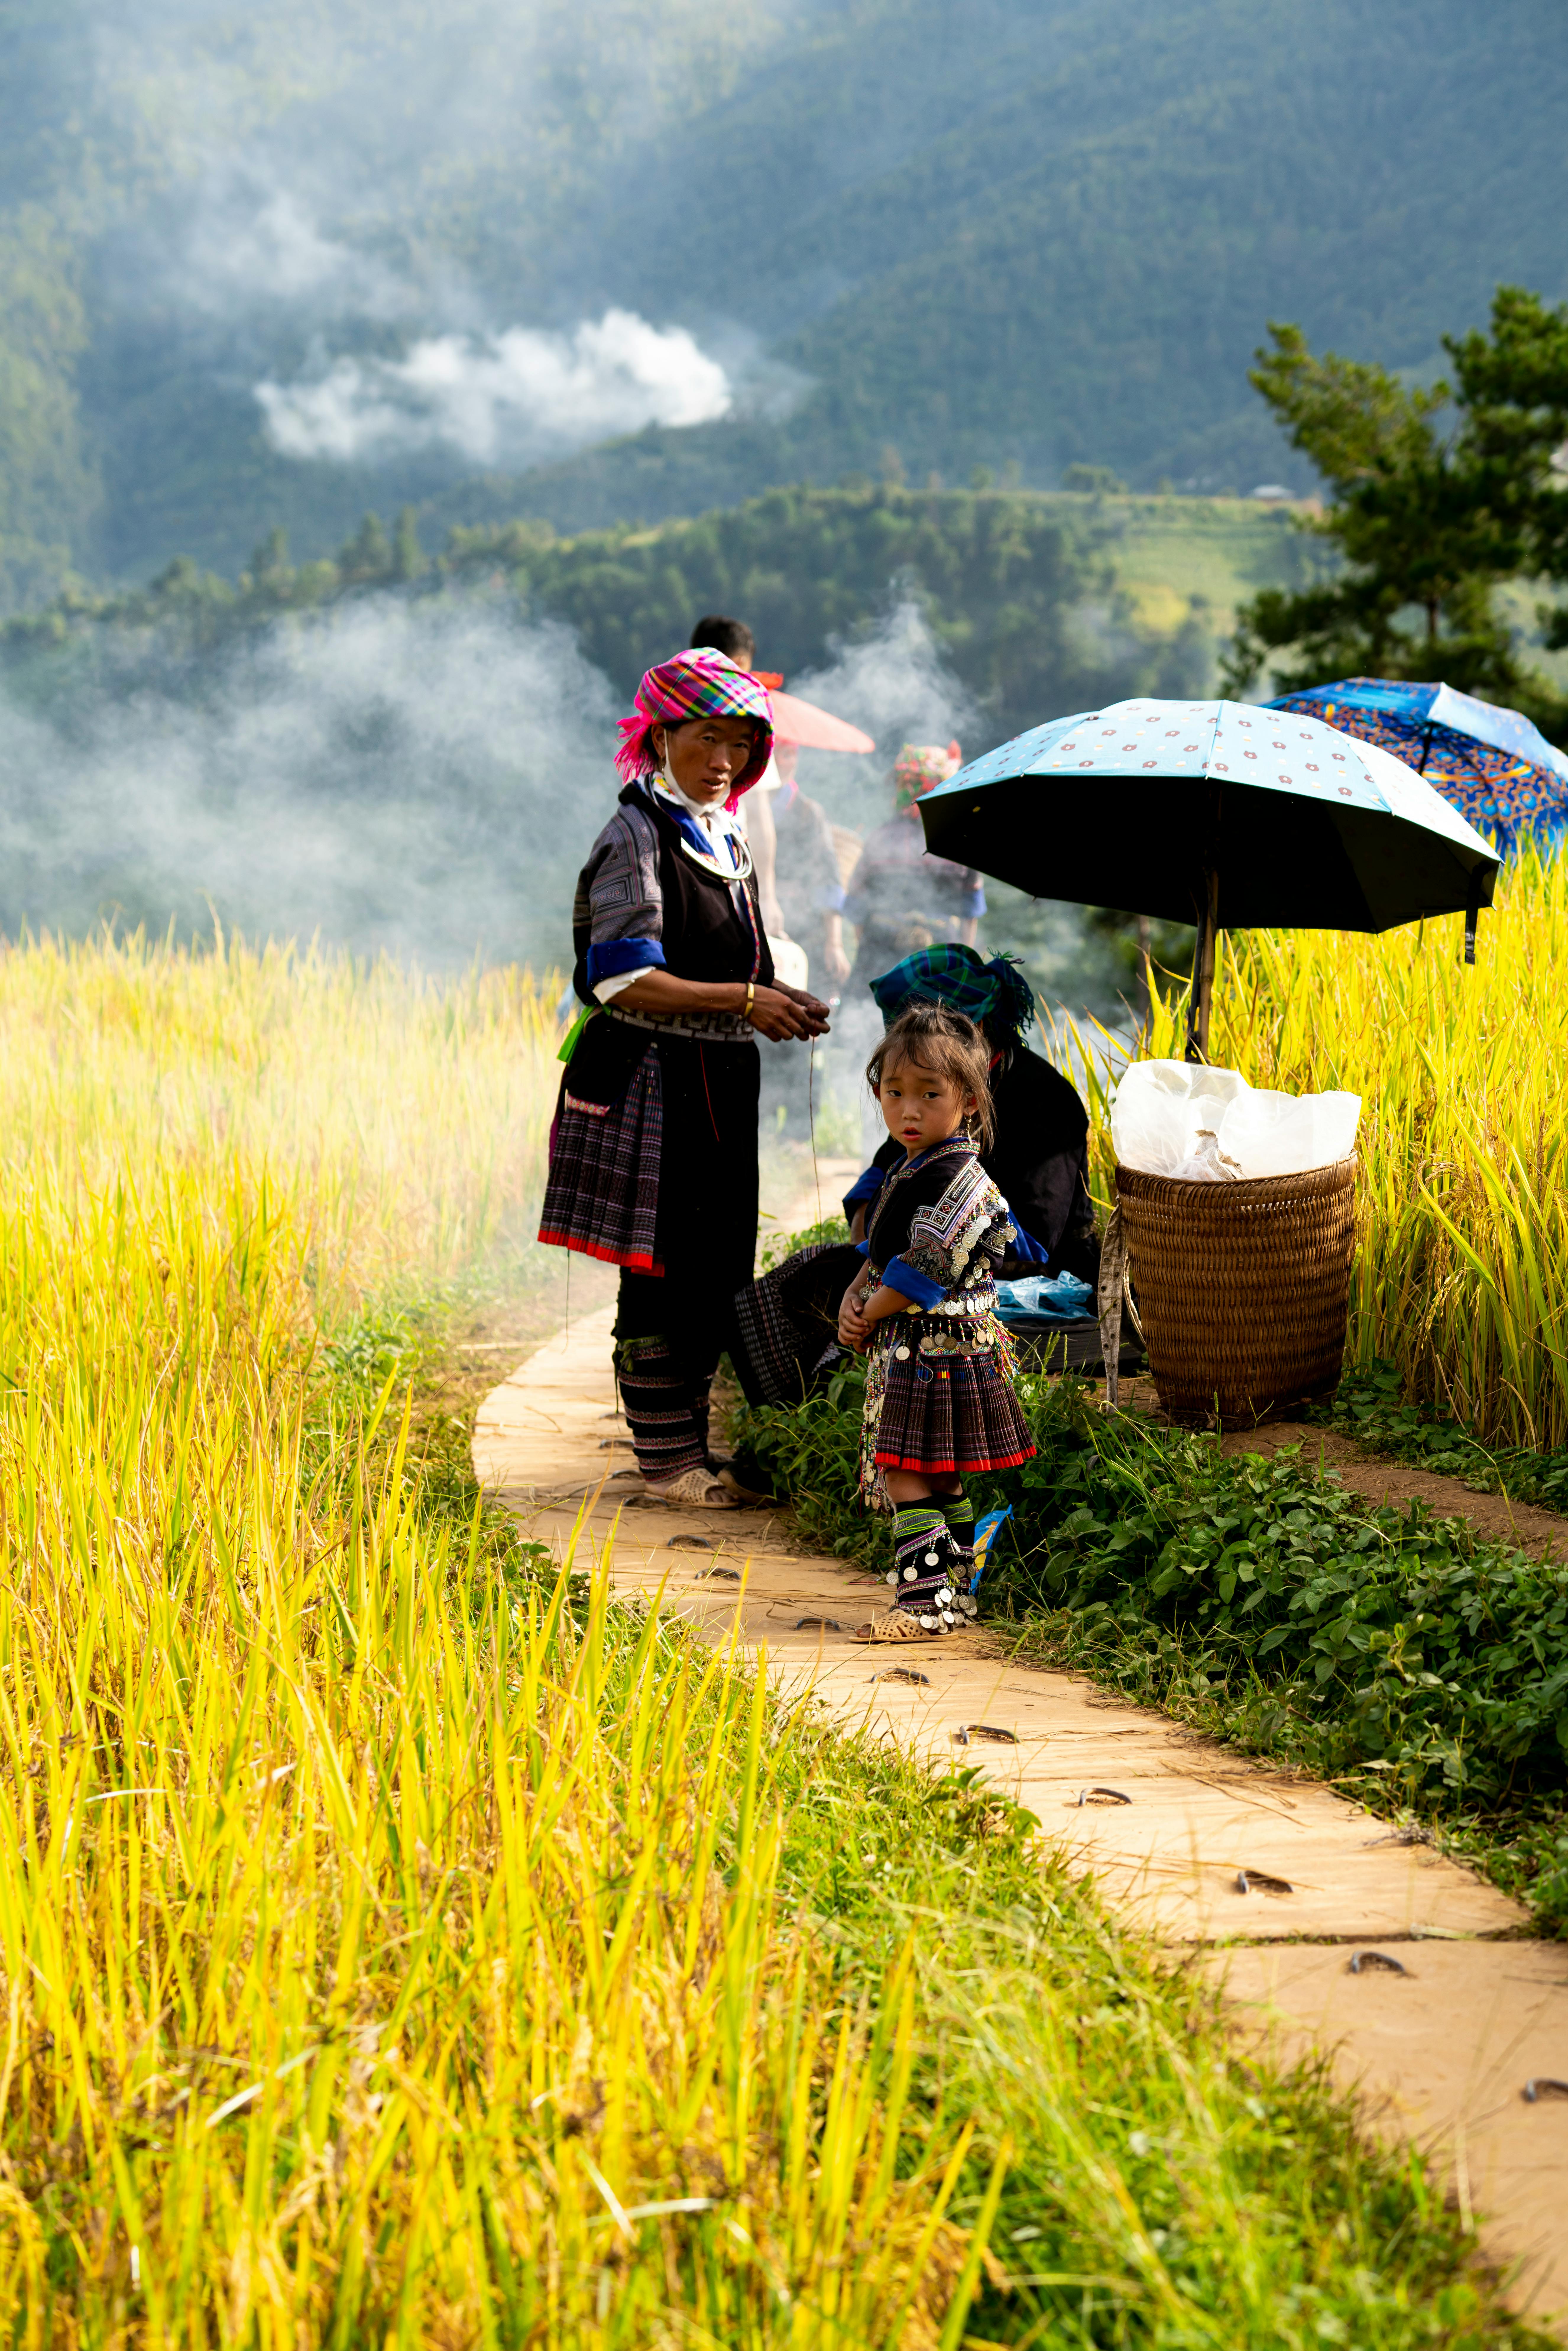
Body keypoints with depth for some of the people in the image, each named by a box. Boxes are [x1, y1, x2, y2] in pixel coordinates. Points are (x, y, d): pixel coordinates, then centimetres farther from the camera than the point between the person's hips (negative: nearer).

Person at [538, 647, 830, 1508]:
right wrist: (744, 1000, -20)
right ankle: (666, 1455, 4)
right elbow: (624, 982, -18)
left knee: (718, 1268, 10)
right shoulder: (637, 837, -10)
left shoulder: (727, 841, 18)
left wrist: (783, 1009, 4)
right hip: (652, 1086, -8)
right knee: (664, 1273, -4)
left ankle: (687, 1443, 20)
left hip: (719, 1083, 9)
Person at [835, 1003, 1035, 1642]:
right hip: (906, 1350, 10)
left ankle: (925, 1603, -9)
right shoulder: (910, 1171, 13)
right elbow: (881, 1251, 20)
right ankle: (955, 1591, 22)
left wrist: (869, 1315, -10)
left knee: (908, 1475, -11)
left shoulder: (957, 1179, -18)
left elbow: (924, 1274, -21)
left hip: (937, 1349, -10)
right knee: (939, 1482, 14)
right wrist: (854, 1299, 3)